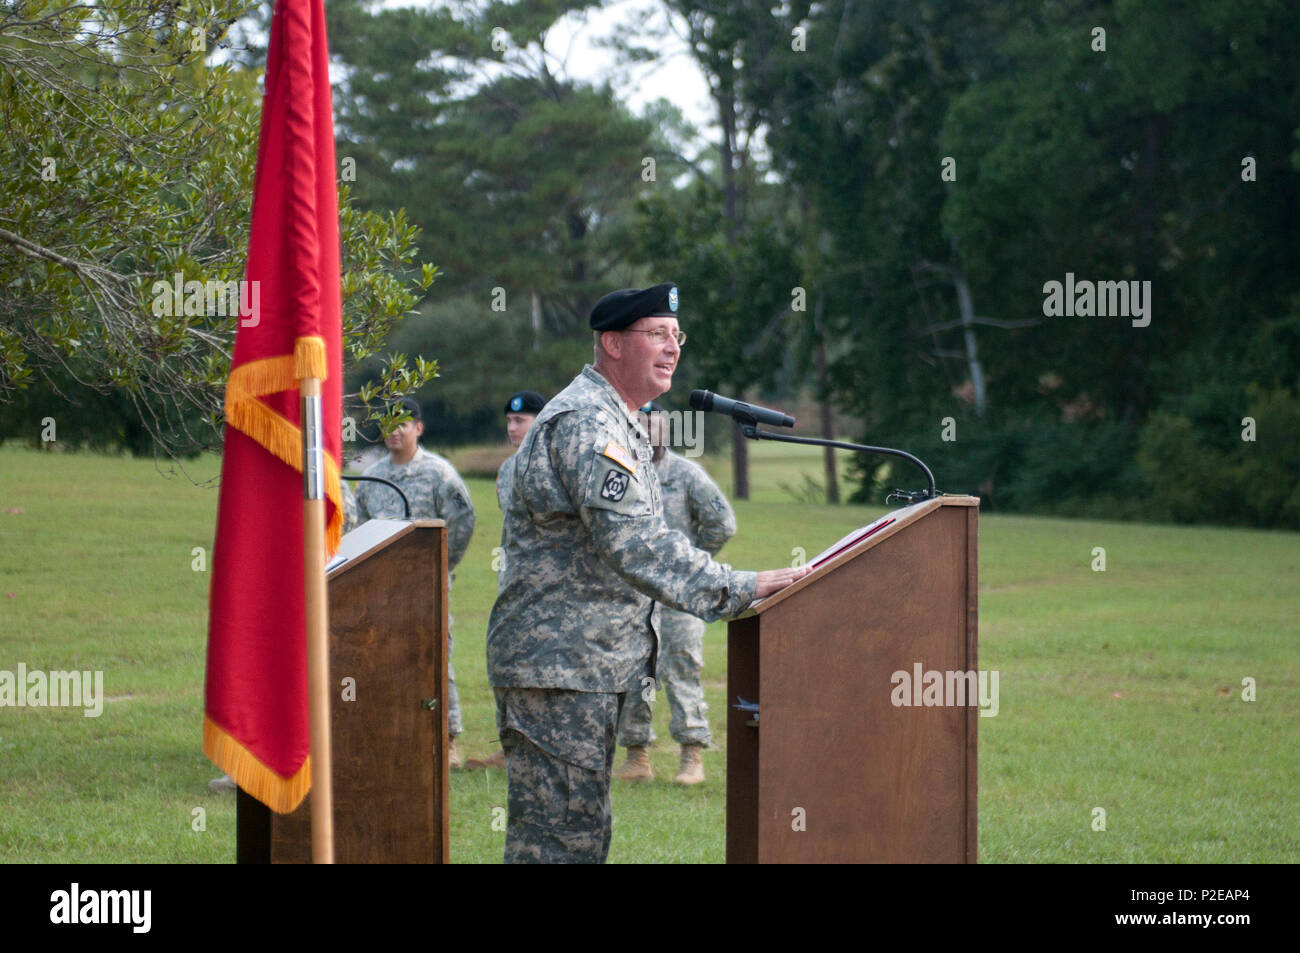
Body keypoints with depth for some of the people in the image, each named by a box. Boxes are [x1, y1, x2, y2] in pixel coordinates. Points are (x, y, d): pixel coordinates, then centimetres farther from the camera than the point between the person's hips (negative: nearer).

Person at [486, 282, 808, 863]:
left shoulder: (617, 423, 20)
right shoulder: (583, 423, -17)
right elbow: (633, 544, -26)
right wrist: (742, 589, -27)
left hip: (591, 664, 11)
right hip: (558, 663, -11)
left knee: (581, 830, 12)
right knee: (559, 836, -11)